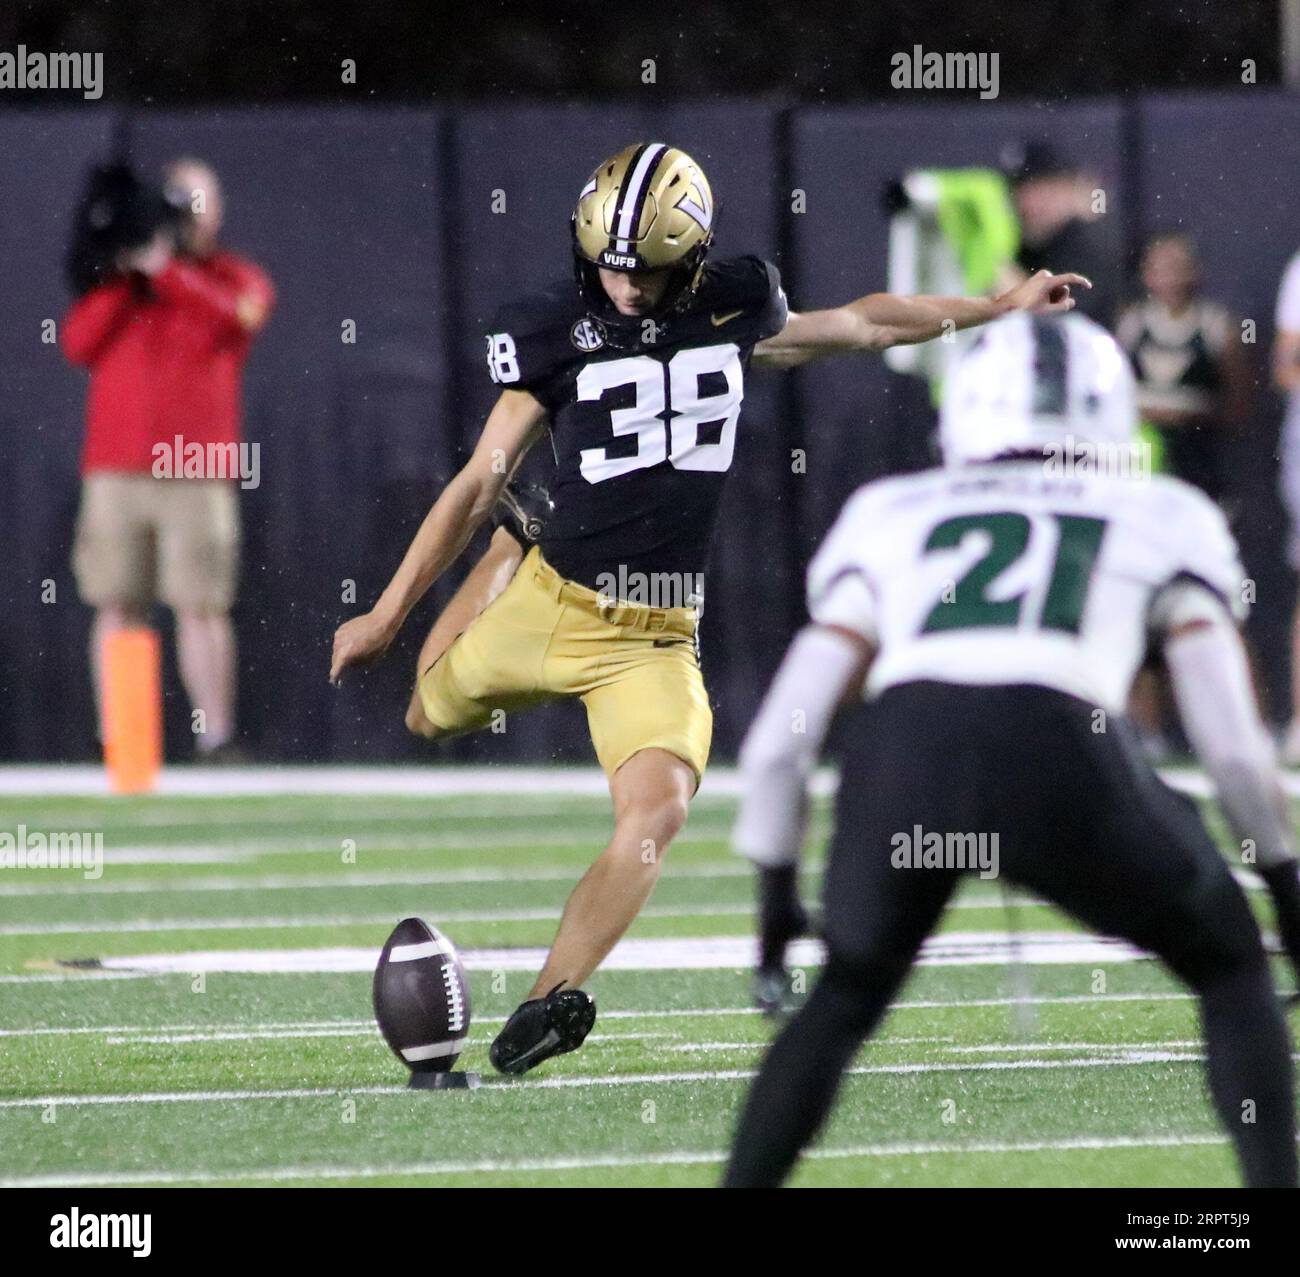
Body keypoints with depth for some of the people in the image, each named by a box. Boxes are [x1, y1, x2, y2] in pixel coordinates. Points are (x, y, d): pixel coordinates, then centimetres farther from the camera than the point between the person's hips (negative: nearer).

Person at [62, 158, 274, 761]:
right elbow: (78, 344, 3)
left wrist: (166, 270, -14)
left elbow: (235, 318, -11)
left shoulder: (237, 278, 12)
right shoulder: (116, 276, 17)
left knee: (202, 607, -9)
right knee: (117, 609, -1)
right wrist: (123, 277, -5)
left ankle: (217, 739, -9)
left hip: (196, 473, -2)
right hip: (115, 470, 2)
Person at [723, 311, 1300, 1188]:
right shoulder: (1165, 524, 28)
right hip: (1062, 763, -2)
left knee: (844, 996, 28)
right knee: (1228, 966, 24)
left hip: (902, 760, 2)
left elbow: (780, 741, 26)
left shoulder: (890, 518, 31)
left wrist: (777, 889, 37)